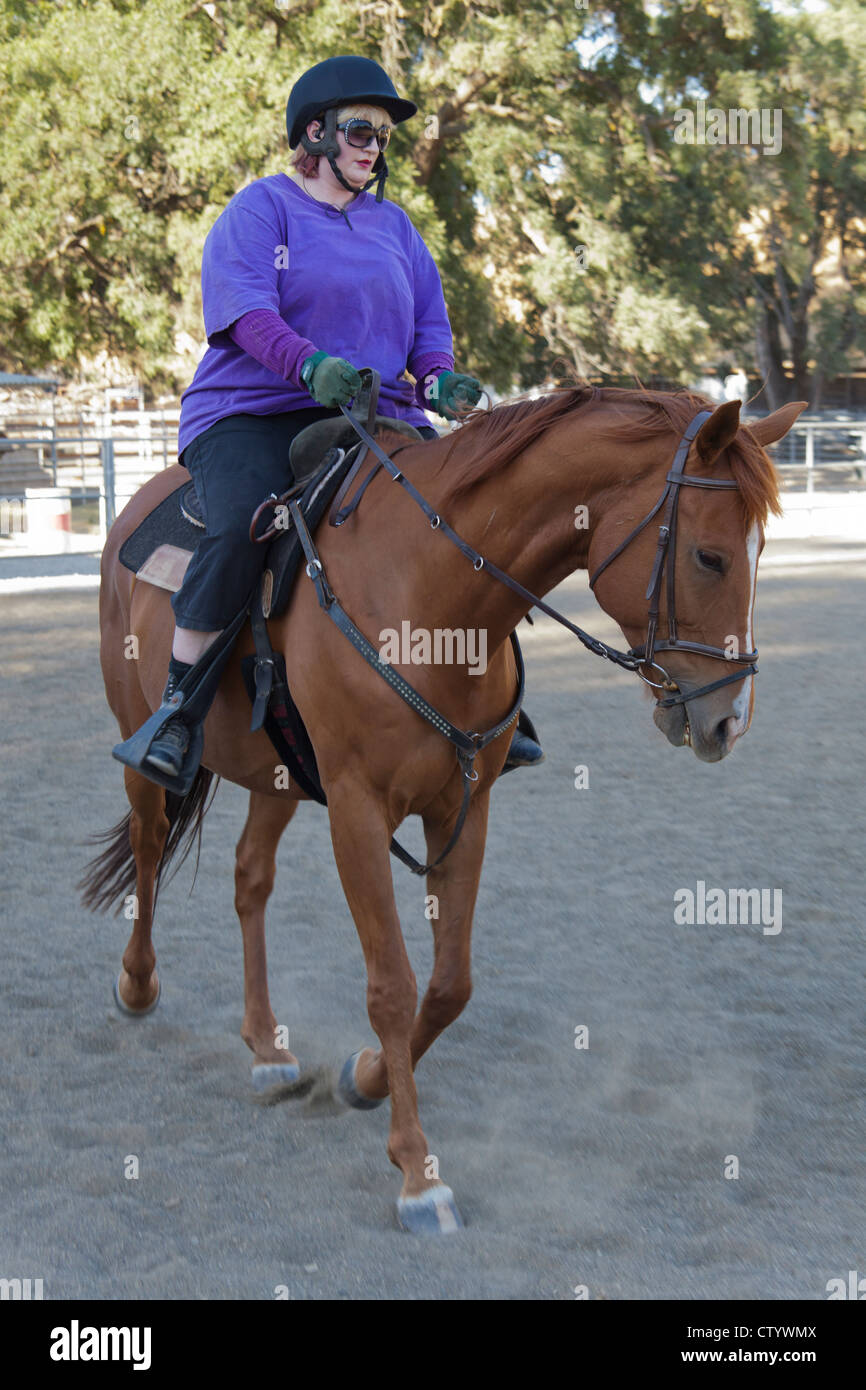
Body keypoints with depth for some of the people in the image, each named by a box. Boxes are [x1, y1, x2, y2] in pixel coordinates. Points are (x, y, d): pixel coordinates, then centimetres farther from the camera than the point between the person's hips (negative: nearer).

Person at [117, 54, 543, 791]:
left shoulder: (392, 224, 21)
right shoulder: (261, 208, 3)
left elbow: (430, 320, 17)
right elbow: (249, 313, -12)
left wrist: (440, 379, -6)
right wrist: (314, 366, -30)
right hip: (253, 410, -5)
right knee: (240, 526, -34)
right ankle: (177, 708, -20)